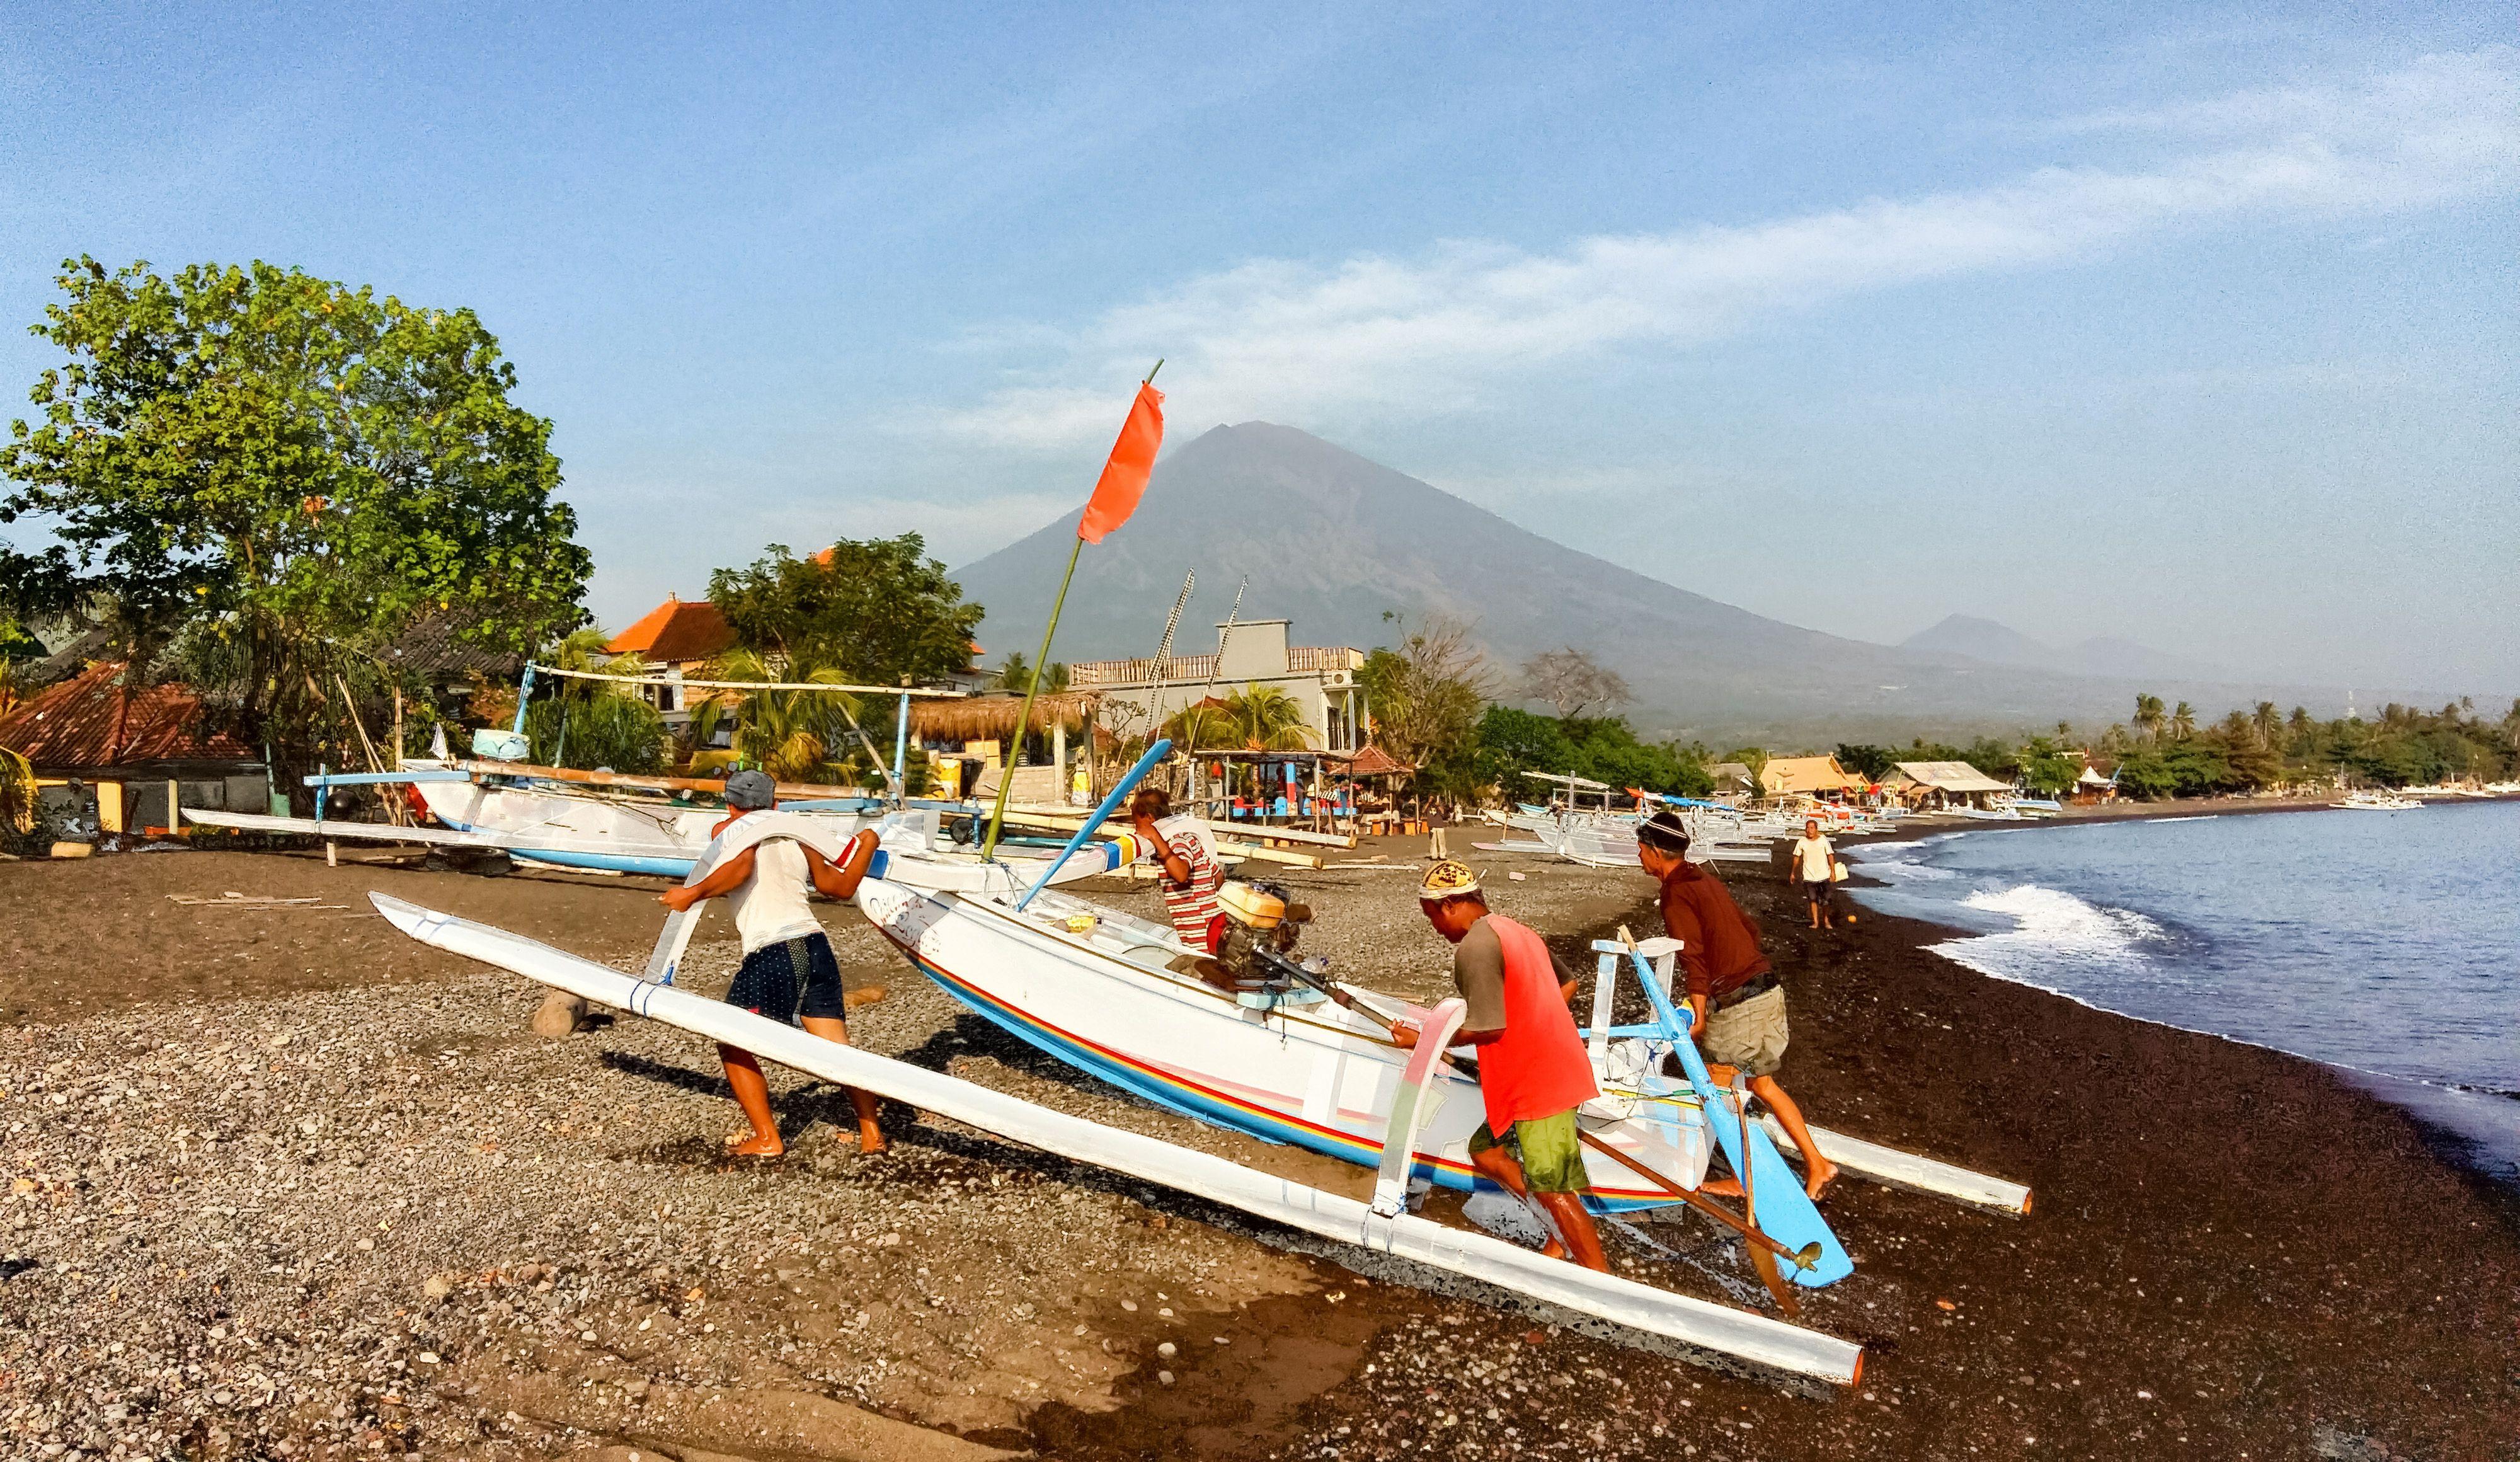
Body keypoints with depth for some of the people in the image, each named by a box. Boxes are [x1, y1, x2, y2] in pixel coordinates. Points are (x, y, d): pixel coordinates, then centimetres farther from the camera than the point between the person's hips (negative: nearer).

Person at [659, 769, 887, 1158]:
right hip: (815, 946, 5)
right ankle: (871, 1133, 9)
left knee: (734, 1046, 11)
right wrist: (867, 846, 41)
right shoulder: (795, 837, 22)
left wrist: (693, 894, -11)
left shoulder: (727, 831, 8)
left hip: (771, 954, -5)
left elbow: (742, 866, -16)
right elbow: (842, 886, 28)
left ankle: (767, 1139, 7)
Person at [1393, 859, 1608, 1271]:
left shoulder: (1473, 948, -16)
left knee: (1553, 1191, -4)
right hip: (1554, 1065, 10)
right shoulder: (1517, 932, 15)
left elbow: (1488, 1028, -19)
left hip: (1537, 1083, -10)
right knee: (1485, 1151, 17)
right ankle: (1565, 1240, 18)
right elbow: (1567, 984, 24)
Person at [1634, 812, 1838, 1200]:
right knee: (1762, 1083, 18)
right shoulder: (1708, 880, 15)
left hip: (1736, 1002, -9)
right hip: (1769, 989, 9)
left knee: (1718, 1088, 6)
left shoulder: (1676, 894, -12)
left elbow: (1694, 957, -18)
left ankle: (1742, 1179, 14)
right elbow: (1750, 930, 21)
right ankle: (1817, 1165, 18)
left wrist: (1699, 1015, -12)